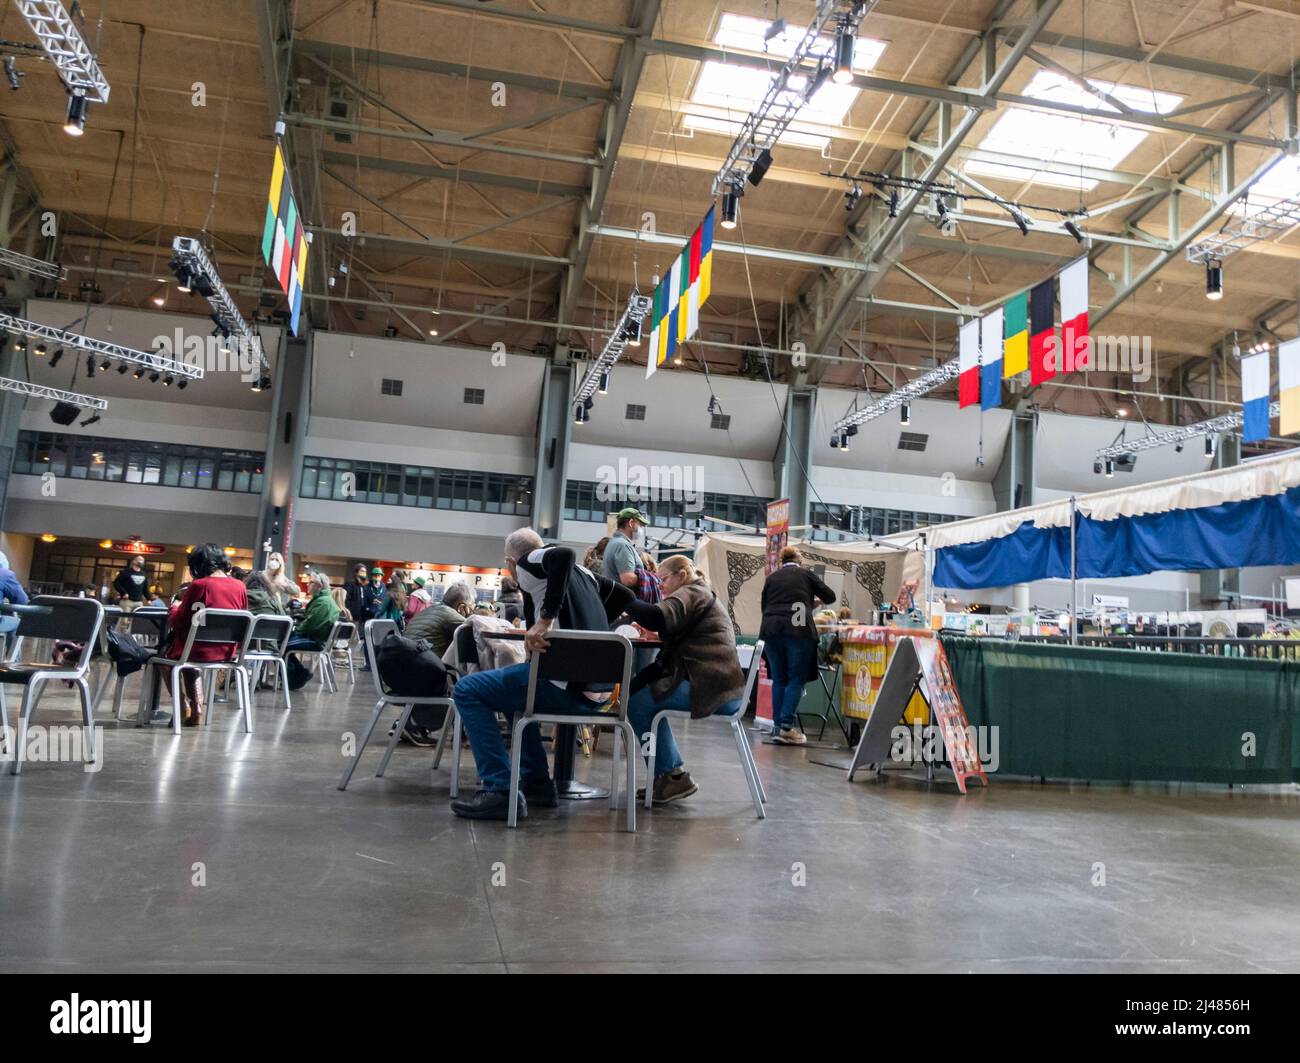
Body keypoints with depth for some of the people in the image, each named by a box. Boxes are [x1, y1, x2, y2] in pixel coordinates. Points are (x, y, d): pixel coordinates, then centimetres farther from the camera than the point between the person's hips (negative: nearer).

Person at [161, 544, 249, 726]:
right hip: (226, 653, 5)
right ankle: (197, 710, 23)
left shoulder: (198, 585, -13)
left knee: (166, 656, 26)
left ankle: (184, 708, 19)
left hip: (199, 651, -5)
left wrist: (175, 608, 16)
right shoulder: (240, 587, -1)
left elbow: (177, 623, -5)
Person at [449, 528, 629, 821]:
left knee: (467, 690, 1)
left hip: (567, 686, -9)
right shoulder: (583, 572, 22)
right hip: (597, 692, 9)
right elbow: (623, 596, 29)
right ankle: (537, 783, 29)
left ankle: (501, 791, -6)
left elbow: (563, 554, -20)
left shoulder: (528, 564, 1)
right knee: (513, 688, 32)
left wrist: (545, 620, -22)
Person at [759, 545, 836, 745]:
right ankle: (786, 726, -9)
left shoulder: (772, 578, 18)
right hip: (798, 631, -3)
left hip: (771, 629, 3)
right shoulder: (806, 575, 11)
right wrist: (814, 599, 36)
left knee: (778, 679, 10)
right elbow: (830, 597, 15)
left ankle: (777, 726, 10)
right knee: (796, 680, 0)